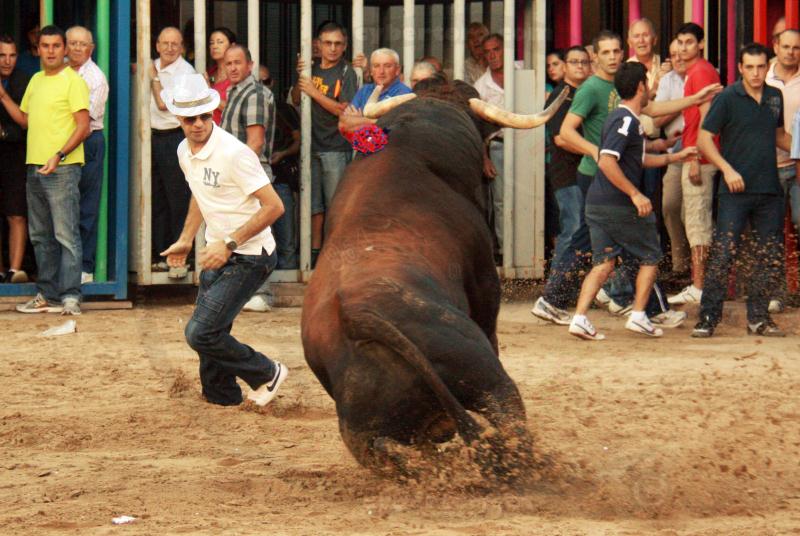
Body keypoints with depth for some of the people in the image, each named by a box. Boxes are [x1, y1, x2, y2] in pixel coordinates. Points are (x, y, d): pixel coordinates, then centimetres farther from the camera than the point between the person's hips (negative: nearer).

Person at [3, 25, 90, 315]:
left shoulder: (73, 81, -7)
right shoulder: (36, 81, 17)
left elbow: (83, 126, -14)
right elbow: (25, 119, 25)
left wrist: (59, 156, -23)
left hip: (62, 169, -8)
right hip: (35, 168, 8)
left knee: (66, 235, -9)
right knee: (40, 236, 11)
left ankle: (70, 296, -10)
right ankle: (47, 294, 18)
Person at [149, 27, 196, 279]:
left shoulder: (185, 72, -10)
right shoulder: (153, 67, 12)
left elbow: (163, 103, -16)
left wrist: (154, 77, -8)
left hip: (175, 137, -7)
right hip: (154, 137, 7)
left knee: (178, 201, -5)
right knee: (157, 200, 10)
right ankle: (161, 256, 17)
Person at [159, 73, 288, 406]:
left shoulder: (234, 153, -23)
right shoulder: (185, 152, 4)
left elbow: (273, 206, -23)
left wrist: (229, 244, -24)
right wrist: (186, 240, 20)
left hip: (248, 257, -8)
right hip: (217, 254, 8)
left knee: (200, 333, -14)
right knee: (210, 332, 11)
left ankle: (267, 374, 5)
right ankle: (222, 400, 29)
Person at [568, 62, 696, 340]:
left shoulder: (623, 118, 17)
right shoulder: (626, 120, -14)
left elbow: (639, 160, 30)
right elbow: (607, 161, -25)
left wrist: (675, 157, 37)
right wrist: (635, 194, -24)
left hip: (597, 203, 9)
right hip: (619, 206, -9)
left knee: (603, 263, 7)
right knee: (650, 257, 8)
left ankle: (579, 318, -4)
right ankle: (638, 315, 6)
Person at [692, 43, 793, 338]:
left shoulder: (775, 97, 11)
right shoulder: (728, 98, -4)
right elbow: (704, 139, -5)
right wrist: (727, 169, -16)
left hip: (769, 191, 5)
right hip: (736, 191, -5)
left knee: (771, 258, 6)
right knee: (722, 254, -9)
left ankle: (758, 318, 15)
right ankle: (707, 318, -5)